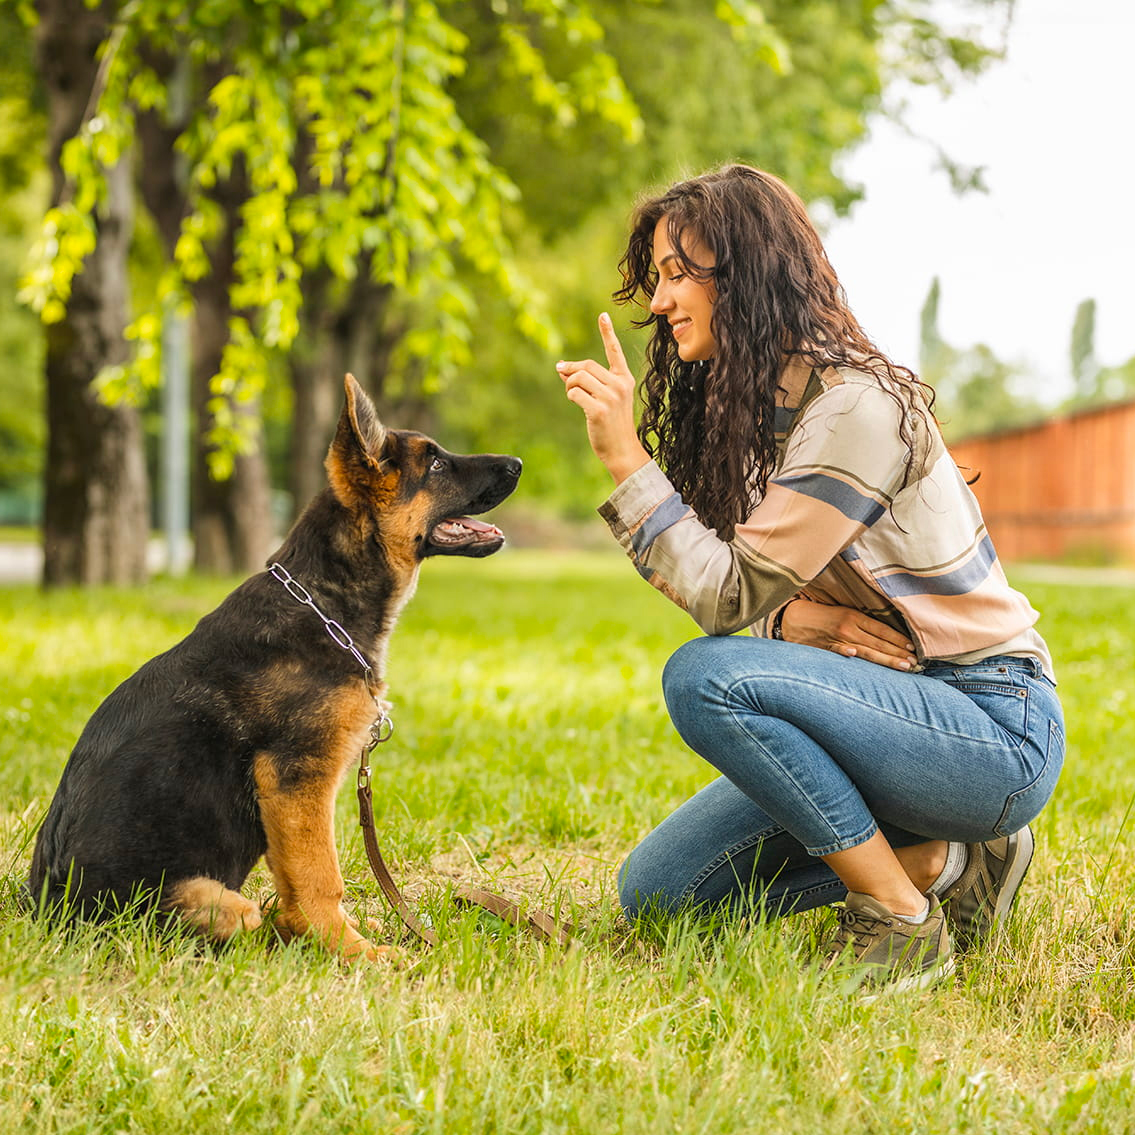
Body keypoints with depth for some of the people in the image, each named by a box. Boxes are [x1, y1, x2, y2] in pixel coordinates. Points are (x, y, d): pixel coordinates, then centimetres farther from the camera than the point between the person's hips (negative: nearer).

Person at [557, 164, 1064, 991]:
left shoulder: (856, 406, -20)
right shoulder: (753, 410, 8)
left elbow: (729, 596, -23)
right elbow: (755, 604, 9)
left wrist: (626, 456, -23)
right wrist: (795, 619, -14)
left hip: (995, 732, -9)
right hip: (896, 705, 9)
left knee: (705, 676, -29)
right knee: (655, 892, 3)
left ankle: (904, 921, -15)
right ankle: (945, 857, 7)